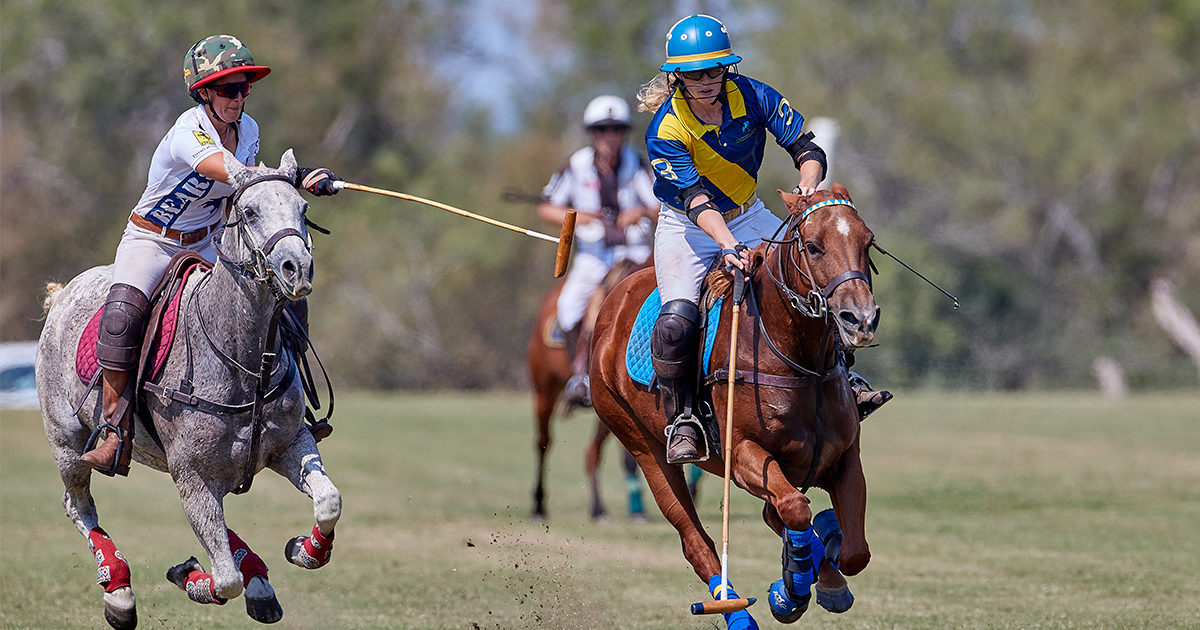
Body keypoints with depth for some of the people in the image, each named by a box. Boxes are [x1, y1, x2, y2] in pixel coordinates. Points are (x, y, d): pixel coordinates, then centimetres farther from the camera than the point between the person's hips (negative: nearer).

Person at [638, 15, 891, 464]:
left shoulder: (751, 97, -14)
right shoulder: (666, 130, -22)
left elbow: (808, 150, -12)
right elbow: (696, 199, -31)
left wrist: (807, 185, -36)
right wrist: (728, 247, -47)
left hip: (748, 216, 4)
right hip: (687, 227, -4)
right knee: (677, 321, -27)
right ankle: (682, 419, -9)